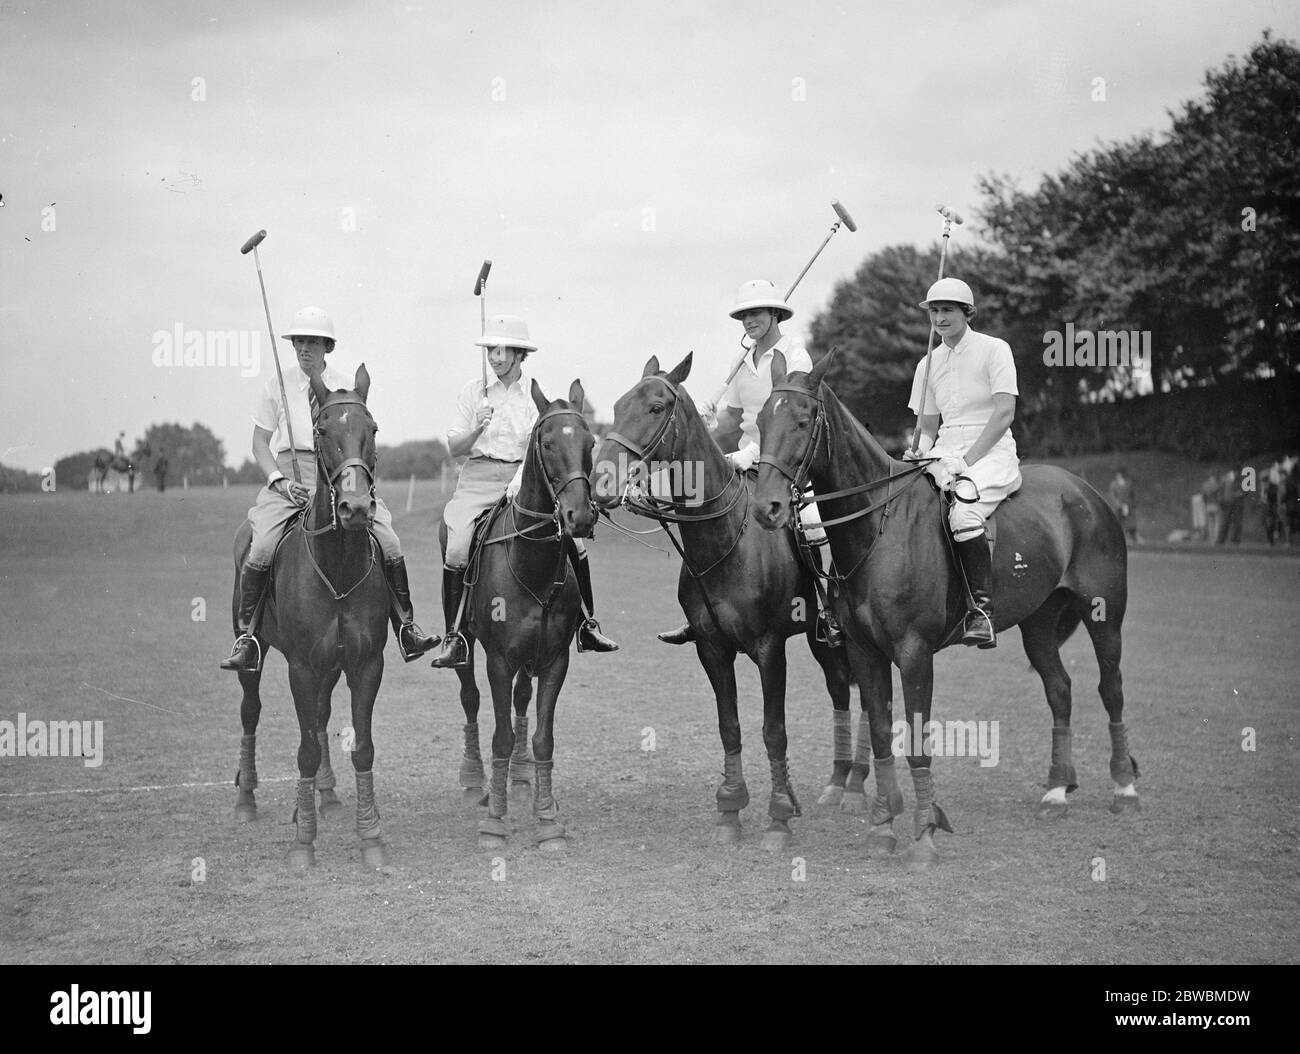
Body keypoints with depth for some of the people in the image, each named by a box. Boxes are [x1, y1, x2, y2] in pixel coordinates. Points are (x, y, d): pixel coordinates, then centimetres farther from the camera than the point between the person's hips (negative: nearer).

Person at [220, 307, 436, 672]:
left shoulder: (346, 387, 9)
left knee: (389, 542, -14)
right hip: (289, 474, -1)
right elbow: (260, 441, 7)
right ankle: (246, 636, -11)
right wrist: (280, 480, -9)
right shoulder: (277, 385, 7)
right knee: (261, 548, -23)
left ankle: (407, 628, -2)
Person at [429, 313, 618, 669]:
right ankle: (454, 638, -12)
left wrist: (520, 479, -23)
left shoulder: (536, 392, 4)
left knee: (574, 539, -15)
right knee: (455, 549, -21)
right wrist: (477, 428, -13)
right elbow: (453, 448, 7)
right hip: (479, 477, 0)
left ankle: (587, 625, -1)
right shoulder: (474, 391, 7)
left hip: (524, 476, 0)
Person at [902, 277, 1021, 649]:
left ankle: (982, 610, -30)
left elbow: (1004, 413, -10)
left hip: (991, 451, -6)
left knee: (963, 513, -34)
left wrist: (966, 460, -18)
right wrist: (919, 451, -6)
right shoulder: (928, 364, 16)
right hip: (946, 452, 6)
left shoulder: (994, 350, -1)